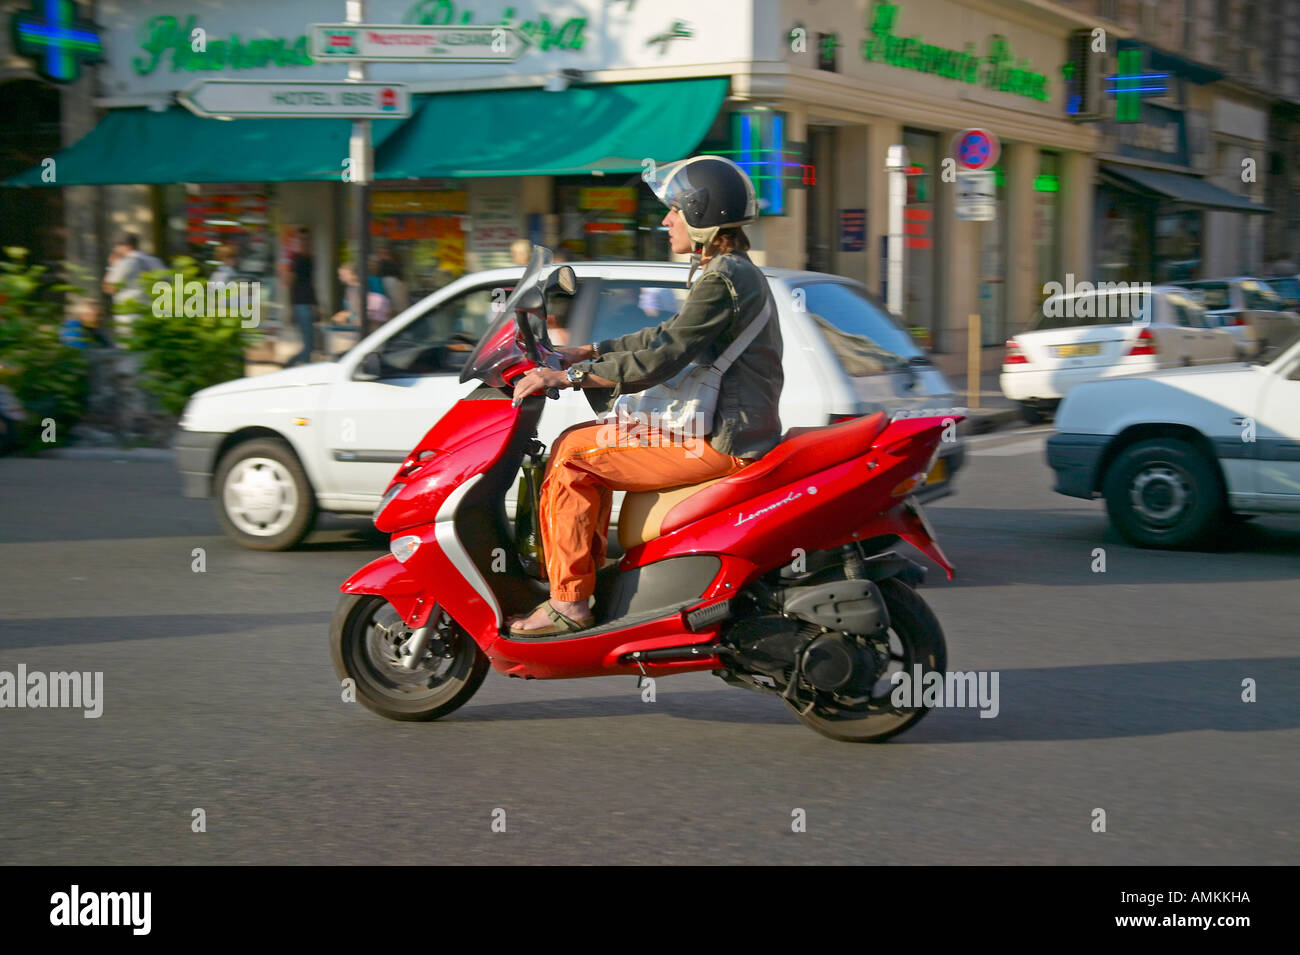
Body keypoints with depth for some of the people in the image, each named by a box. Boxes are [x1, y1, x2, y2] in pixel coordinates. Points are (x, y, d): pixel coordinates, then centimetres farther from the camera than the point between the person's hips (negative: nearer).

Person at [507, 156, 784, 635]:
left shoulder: (722, 280, -17)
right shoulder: (735, 272, 15)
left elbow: (661, 358, -24)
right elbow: (668, 335, 23)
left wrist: (569, 376, -22)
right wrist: (589, 351, 19)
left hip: (719, 443, -11)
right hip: (732, 429, 11)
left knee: (572, 452, -10)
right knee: (591, 438, 18)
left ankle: (570, 603, -7)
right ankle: (588, 570, 20)